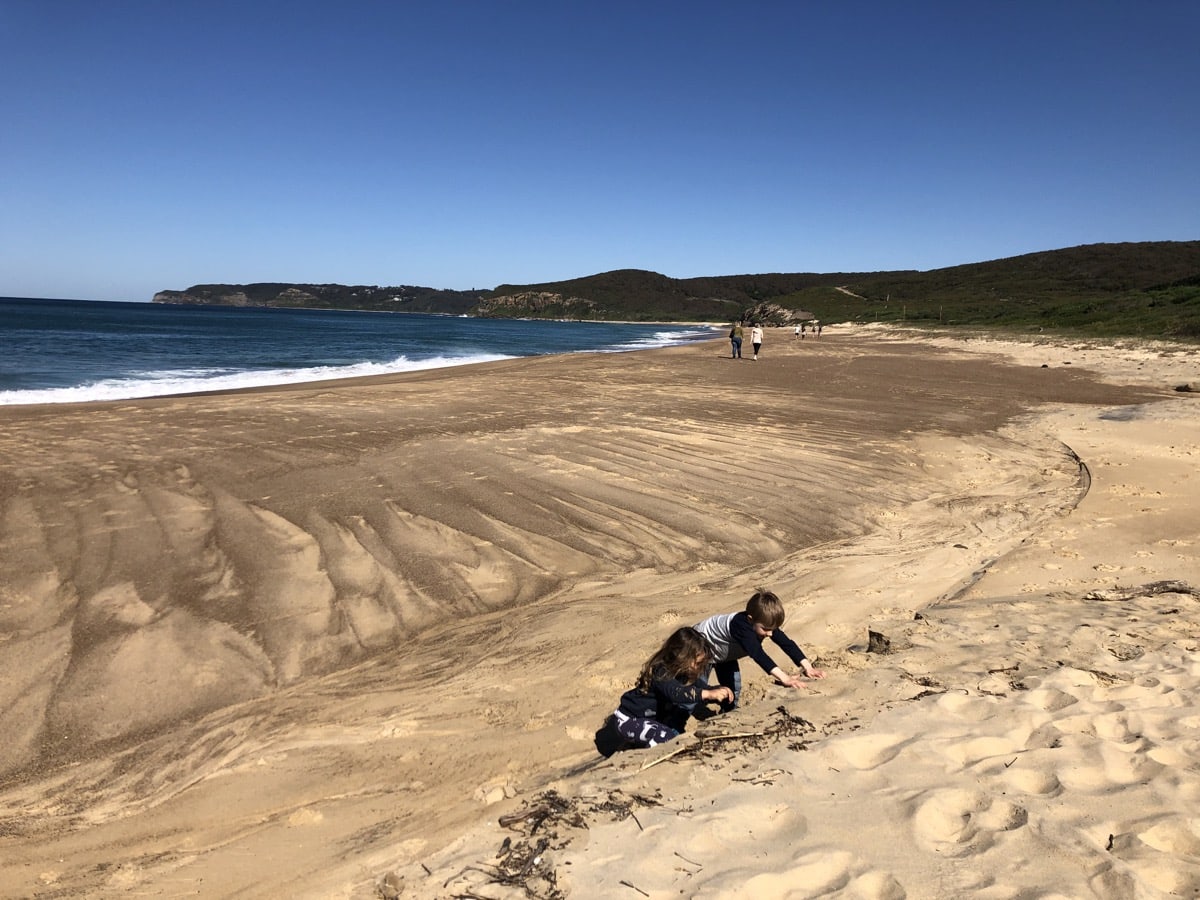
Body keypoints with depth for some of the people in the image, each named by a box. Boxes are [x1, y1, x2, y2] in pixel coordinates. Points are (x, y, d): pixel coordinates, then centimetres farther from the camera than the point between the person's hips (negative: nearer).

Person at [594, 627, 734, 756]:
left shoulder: (687, 673, -4)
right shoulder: (660, 672, -29)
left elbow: (701, 689, -1)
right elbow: (676, 693, -46)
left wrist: (719, 693, -23)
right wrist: (709, 693, -56)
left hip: (654, 717, 9)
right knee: (669, 740, -26)